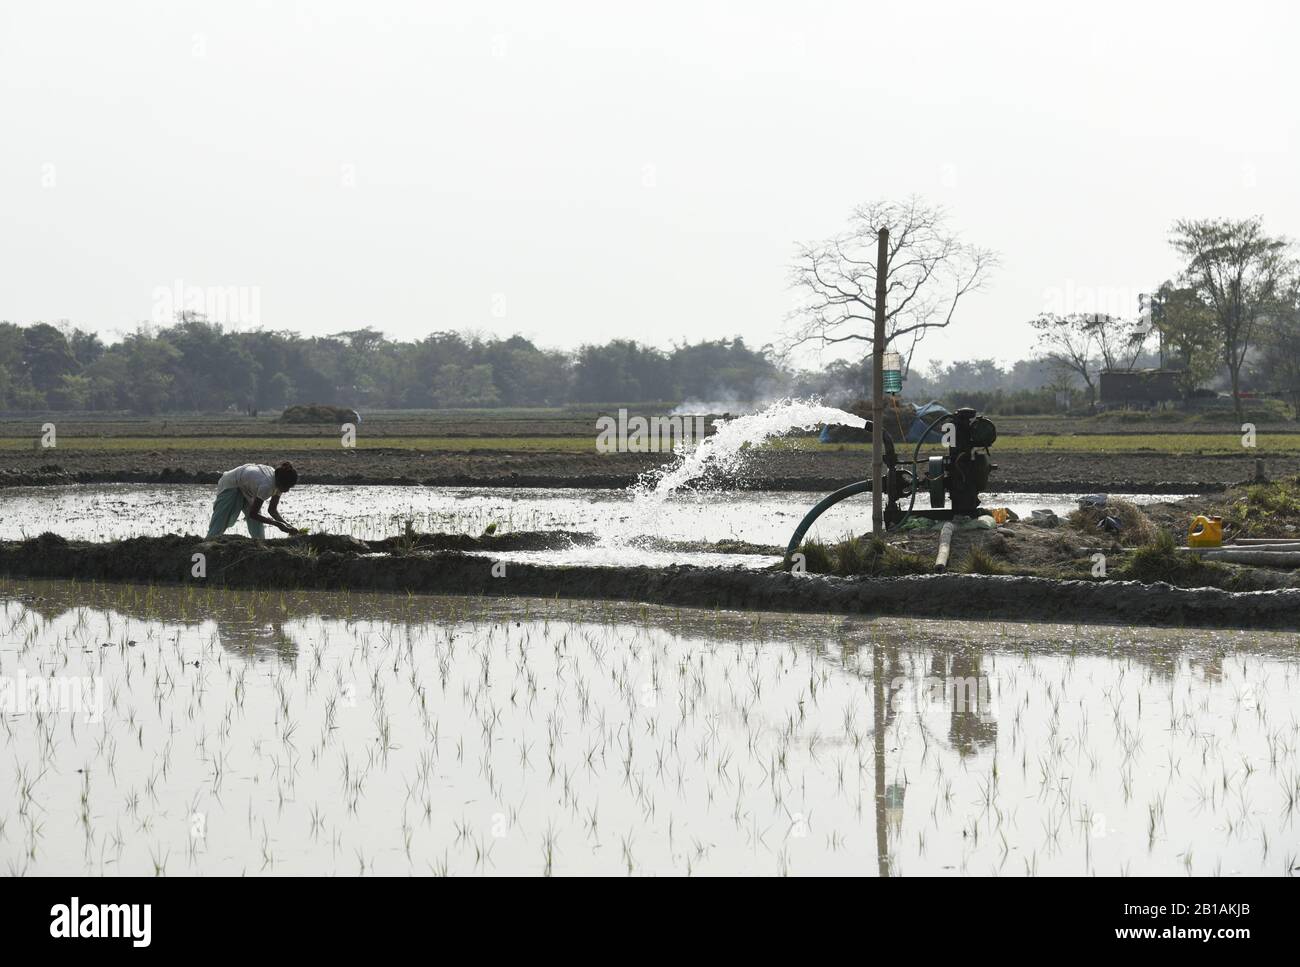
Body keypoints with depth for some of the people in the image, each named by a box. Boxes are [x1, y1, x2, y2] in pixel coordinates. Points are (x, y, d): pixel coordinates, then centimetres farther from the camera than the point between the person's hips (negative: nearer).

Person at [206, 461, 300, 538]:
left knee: (258, 533, -4)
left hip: (247, 491, 7)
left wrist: (287, 526, -18)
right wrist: (278, 524, -33)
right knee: (217, 528, -11)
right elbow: (253, 514, -33)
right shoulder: (266, 486, -40)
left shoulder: (279, 485, -17)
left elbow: (272, 510, -4)